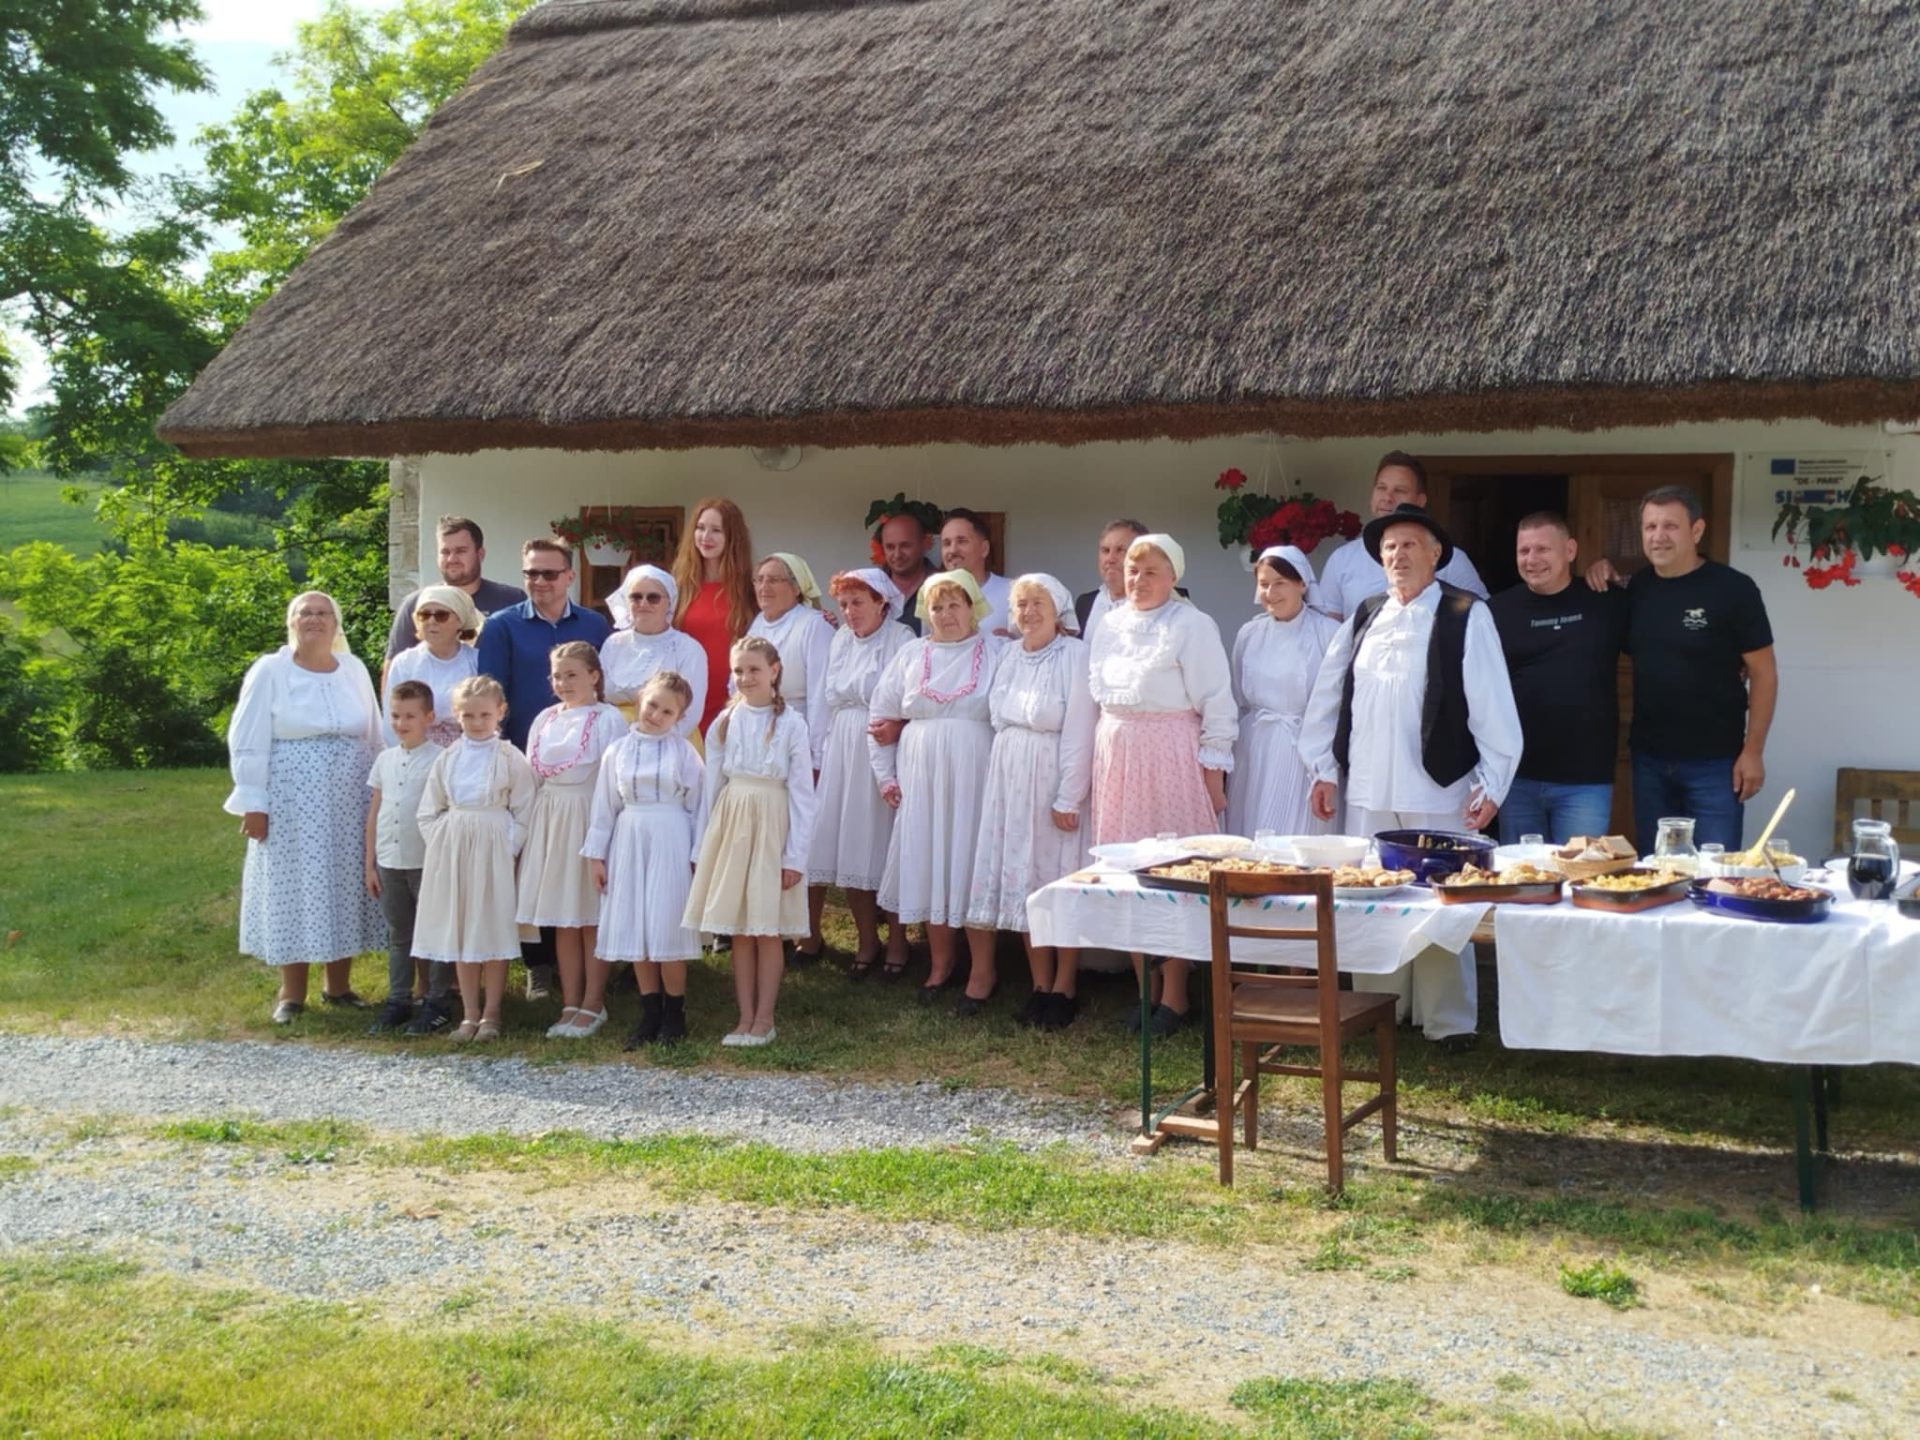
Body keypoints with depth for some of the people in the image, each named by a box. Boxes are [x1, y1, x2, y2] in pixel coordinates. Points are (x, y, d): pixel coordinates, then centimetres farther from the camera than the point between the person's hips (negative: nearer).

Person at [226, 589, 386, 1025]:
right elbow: (248, 742, -4)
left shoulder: (354, 670, 8)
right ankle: (292, 993, 11)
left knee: (345, 888, 7)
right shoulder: (269, 671, -2)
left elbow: (374, 738, 13)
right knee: (293, 890, 1)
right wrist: (253, 802, -9)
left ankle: (339, 985, 20)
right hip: (292, 803, -3)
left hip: (349, 804, 3)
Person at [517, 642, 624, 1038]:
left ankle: (592, 1006, 11)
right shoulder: (546, 719, 12)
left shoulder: (607, 719, -6)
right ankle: (570, 1004, 16)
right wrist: (528, 825, 5)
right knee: (561, 922, 9)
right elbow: (532, 775, 13)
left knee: (591, 920, 2)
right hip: (549, 821, 6)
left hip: (589, 820, -6)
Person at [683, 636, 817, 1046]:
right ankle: (745, 1018, 15)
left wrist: (795, 855, -8)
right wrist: (702, 845, 7)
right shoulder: (724, 723, 6)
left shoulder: (790, 723, -5)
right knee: (738, 931, 7)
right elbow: (711, 785, 9)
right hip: (729, 825, 3)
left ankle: (764, 1020, 11)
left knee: (767, 931, 1)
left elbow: (802, 793, -5)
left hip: (770, 827, -3)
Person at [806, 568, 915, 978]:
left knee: (884, 842, -3)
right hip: (843, 748, 6)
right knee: (848, 845, 5)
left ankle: (897, 941, 10)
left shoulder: (902, 640, -7)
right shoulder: (841, 640, 15)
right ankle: (867, 941, 17)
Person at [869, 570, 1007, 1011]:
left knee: (972, 867, -3)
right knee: (927, 867, 6)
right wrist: (886, 775, 9)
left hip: (974, 778, -3)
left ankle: (981, 971, 6)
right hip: (920, 779, 3)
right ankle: (940, 963, 20)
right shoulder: (911, 654, 10)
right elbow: (881, 716, 13)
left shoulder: (996, 654, 0)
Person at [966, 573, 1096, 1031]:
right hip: (1010, 778, 6)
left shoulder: (1074, 656, -10)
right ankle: (1041, 984, 18)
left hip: (1053, 778, -6)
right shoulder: (1011, 656, 10)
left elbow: (1079, 731, -14)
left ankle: (1064, 987, 10)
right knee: (1022, 879, 8)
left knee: (1059, 878, 0)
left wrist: (1068, 799, -16)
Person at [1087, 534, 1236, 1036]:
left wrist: (1214, 771, -11)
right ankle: (1145, 989, 18)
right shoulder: (1110, 625, 11)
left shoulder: (1192, 626, -8)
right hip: (1116, 756, 6)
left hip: (1170, 757, -6)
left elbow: (1216, 703, -9)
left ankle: (1174, 995, 9)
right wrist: (1100, 761, 12)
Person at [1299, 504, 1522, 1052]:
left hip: (1439, 793, -4)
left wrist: (1492, 781, -10)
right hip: (1368, 792, 4)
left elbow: (1491, 703, -7)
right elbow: (1328, 695, 14)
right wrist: (1324, 768, 11)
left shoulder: (1465, 616, -3)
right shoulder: (1364, 618, 11)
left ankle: (1448, 1022, 13)